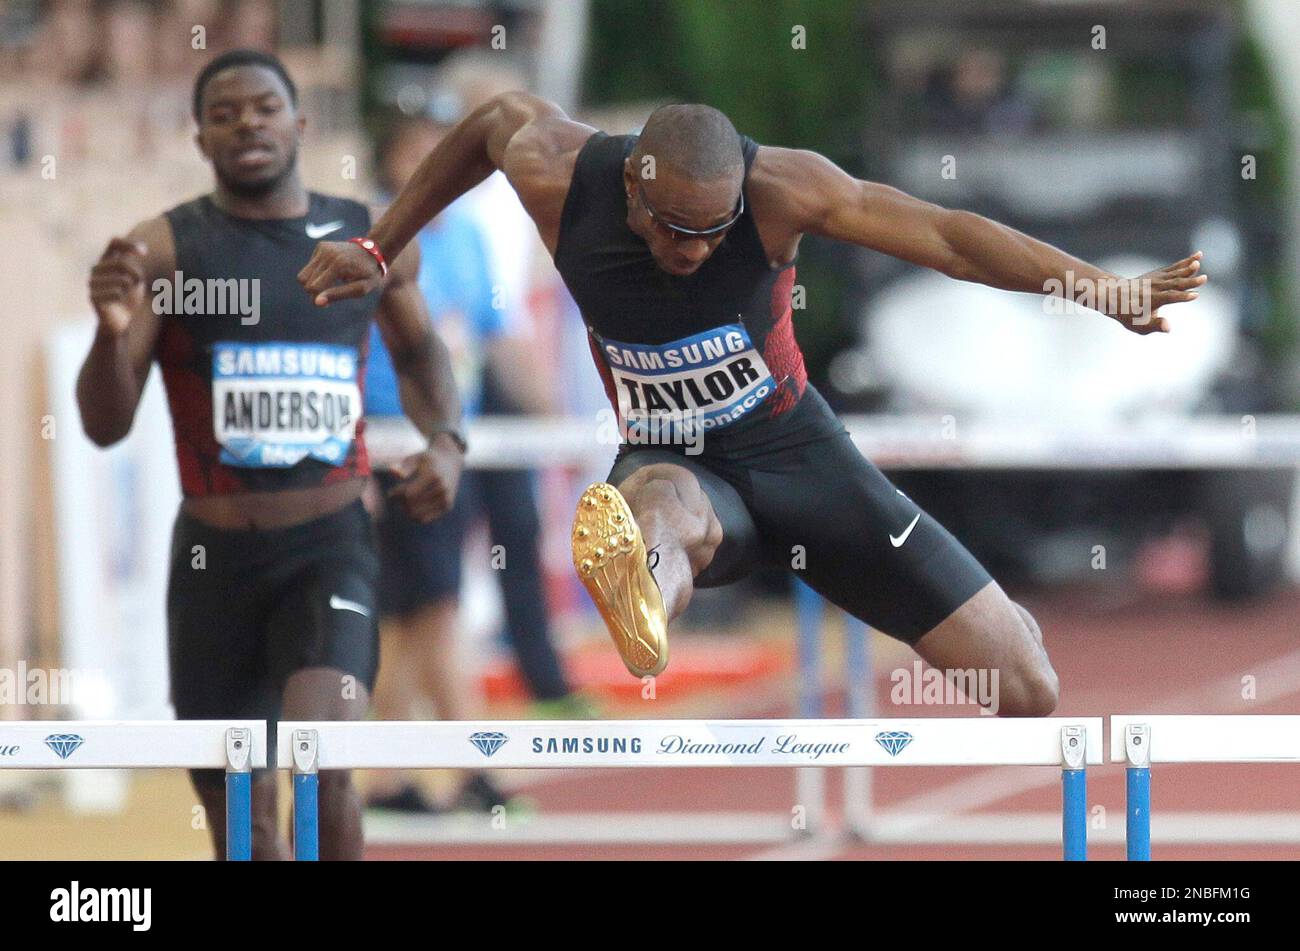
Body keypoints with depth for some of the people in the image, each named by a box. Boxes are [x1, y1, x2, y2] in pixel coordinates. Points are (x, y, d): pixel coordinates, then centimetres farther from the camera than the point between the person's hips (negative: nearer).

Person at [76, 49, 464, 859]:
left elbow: (420, 352, 24)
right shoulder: (163, 251, -4)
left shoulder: (373, 243, 4)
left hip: (331, 549, 0)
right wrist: (112, 331, -27)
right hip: (216, 556, 0)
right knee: (241, 816, 8)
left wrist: (447, 441, 5)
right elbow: (107, 425, -8)